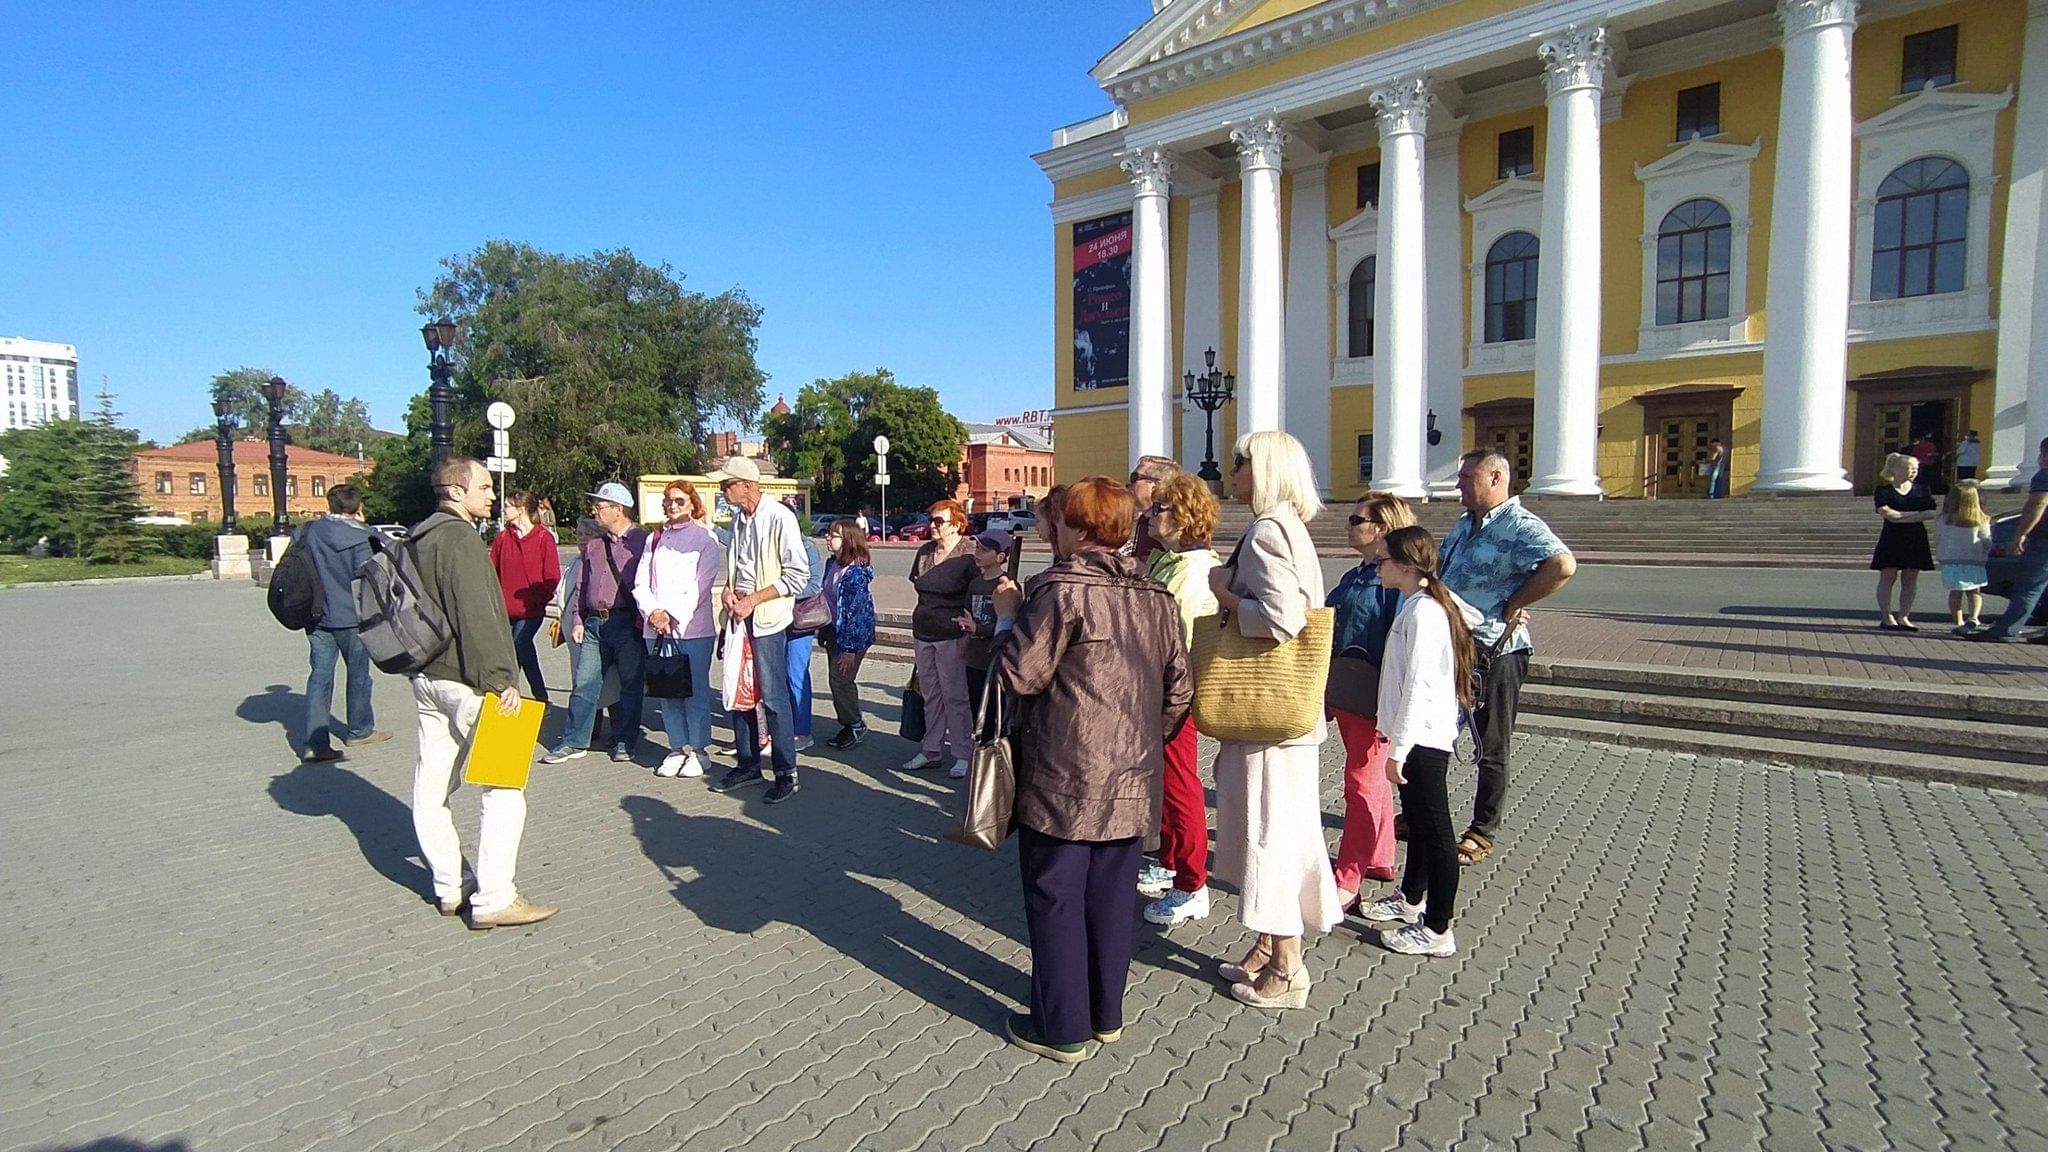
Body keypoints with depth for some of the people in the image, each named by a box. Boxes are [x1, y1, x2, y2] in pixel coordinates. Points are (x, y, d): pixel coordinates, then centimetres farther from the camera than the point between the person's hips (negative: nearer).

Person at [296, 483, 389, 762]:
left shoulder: (309, 530, 1)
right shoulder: (357, 537, -14)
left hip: (316, 616, 4)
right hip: (349, 616, -4)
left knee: (319, 675, 6)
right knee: (358, 673, 12)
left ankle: (315, 742, 1)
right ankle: (359, 731, 27)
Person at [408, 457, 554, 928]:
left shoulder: (419, 539, 15)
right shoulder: (461, 539, -15)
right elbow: (478, 618, -22)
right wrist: (500, 680, -21)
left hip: (426, 677, 10)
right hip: (464, 681, -10)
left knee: (431, 785, 12)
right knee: (503, 787, -5)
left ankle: (448, 889, 22)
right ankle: (493, 899, -4)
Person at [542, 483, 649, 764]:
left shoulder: (643, 540, -4)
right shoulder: (593, 546, 17)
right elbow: (582, 585, 20)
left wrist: (644, 620, -13)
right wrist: (578, 620, 12)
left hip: (628, 622, -6)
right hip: (594, 622, 6)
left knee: (631, 683, 3)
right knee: (584, 683, 6)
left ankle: (624, 742, 13)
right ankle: (574, 741, 14)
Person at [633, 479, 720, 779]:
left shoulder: (705, 538, 1)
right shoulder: (655, 539, 15)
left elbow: (700, 584, -7)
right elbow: (641, 583, 10)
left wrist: (674, 616, -12)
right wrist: (653, 612, -7)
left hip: (693, 627, -4)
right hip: (656, 628, 5)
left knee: (695, 689, -2)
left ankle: (698, 750, 8)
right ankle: (677, 748, 18)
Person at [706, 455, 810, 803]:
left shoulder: (779, 517, -12)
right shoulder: (738, 519, 11)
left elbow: (798, 574, -15)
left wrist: (752, 600, -15)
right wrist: (729, 591, 3)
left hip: (767, 618, -8)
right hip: (738, 615, 8)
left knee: (773, 696, -3)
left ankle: (786, 773, 9)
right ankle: (748, 764, 26)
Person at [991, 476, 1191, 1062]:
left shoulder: (1062, 590, -15)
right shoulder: (1155, 597, 7)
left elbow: (1017, 675, -15)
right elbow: (1179, 690, 10)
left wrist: (1007, 618, 0)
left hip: (1064, 782, -7)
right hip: (1131, 782, 7)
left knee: (1055, 900, 7)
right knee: (1111, 897, 17)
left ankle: (1062, 1029, 18)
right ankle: (1106, 1013, 32)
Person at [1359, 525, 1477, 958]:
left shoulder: (1423, 613, -19)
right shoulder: (1417, 605, 10)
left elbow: (1418, 685, -22)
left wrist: (1399, 748, -21)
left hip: (1423, 739, -10)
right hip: (1418, 737, 10)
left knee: (1433, 828, -1)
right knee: (1417, 821, 22)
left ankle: (1437, 931, 9)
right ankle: (1410, 898, 38)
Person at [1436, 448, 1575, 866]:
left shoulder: (1520, 526, -16)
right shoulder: (1464, 524, 12)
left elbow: (1563, 564, -33)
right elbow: (1440, 563, 27)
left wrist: (1514, 604, -23)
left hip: (1493, 652, -9)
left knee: (1491, 748, 7)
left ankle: (1483, 833, 21)